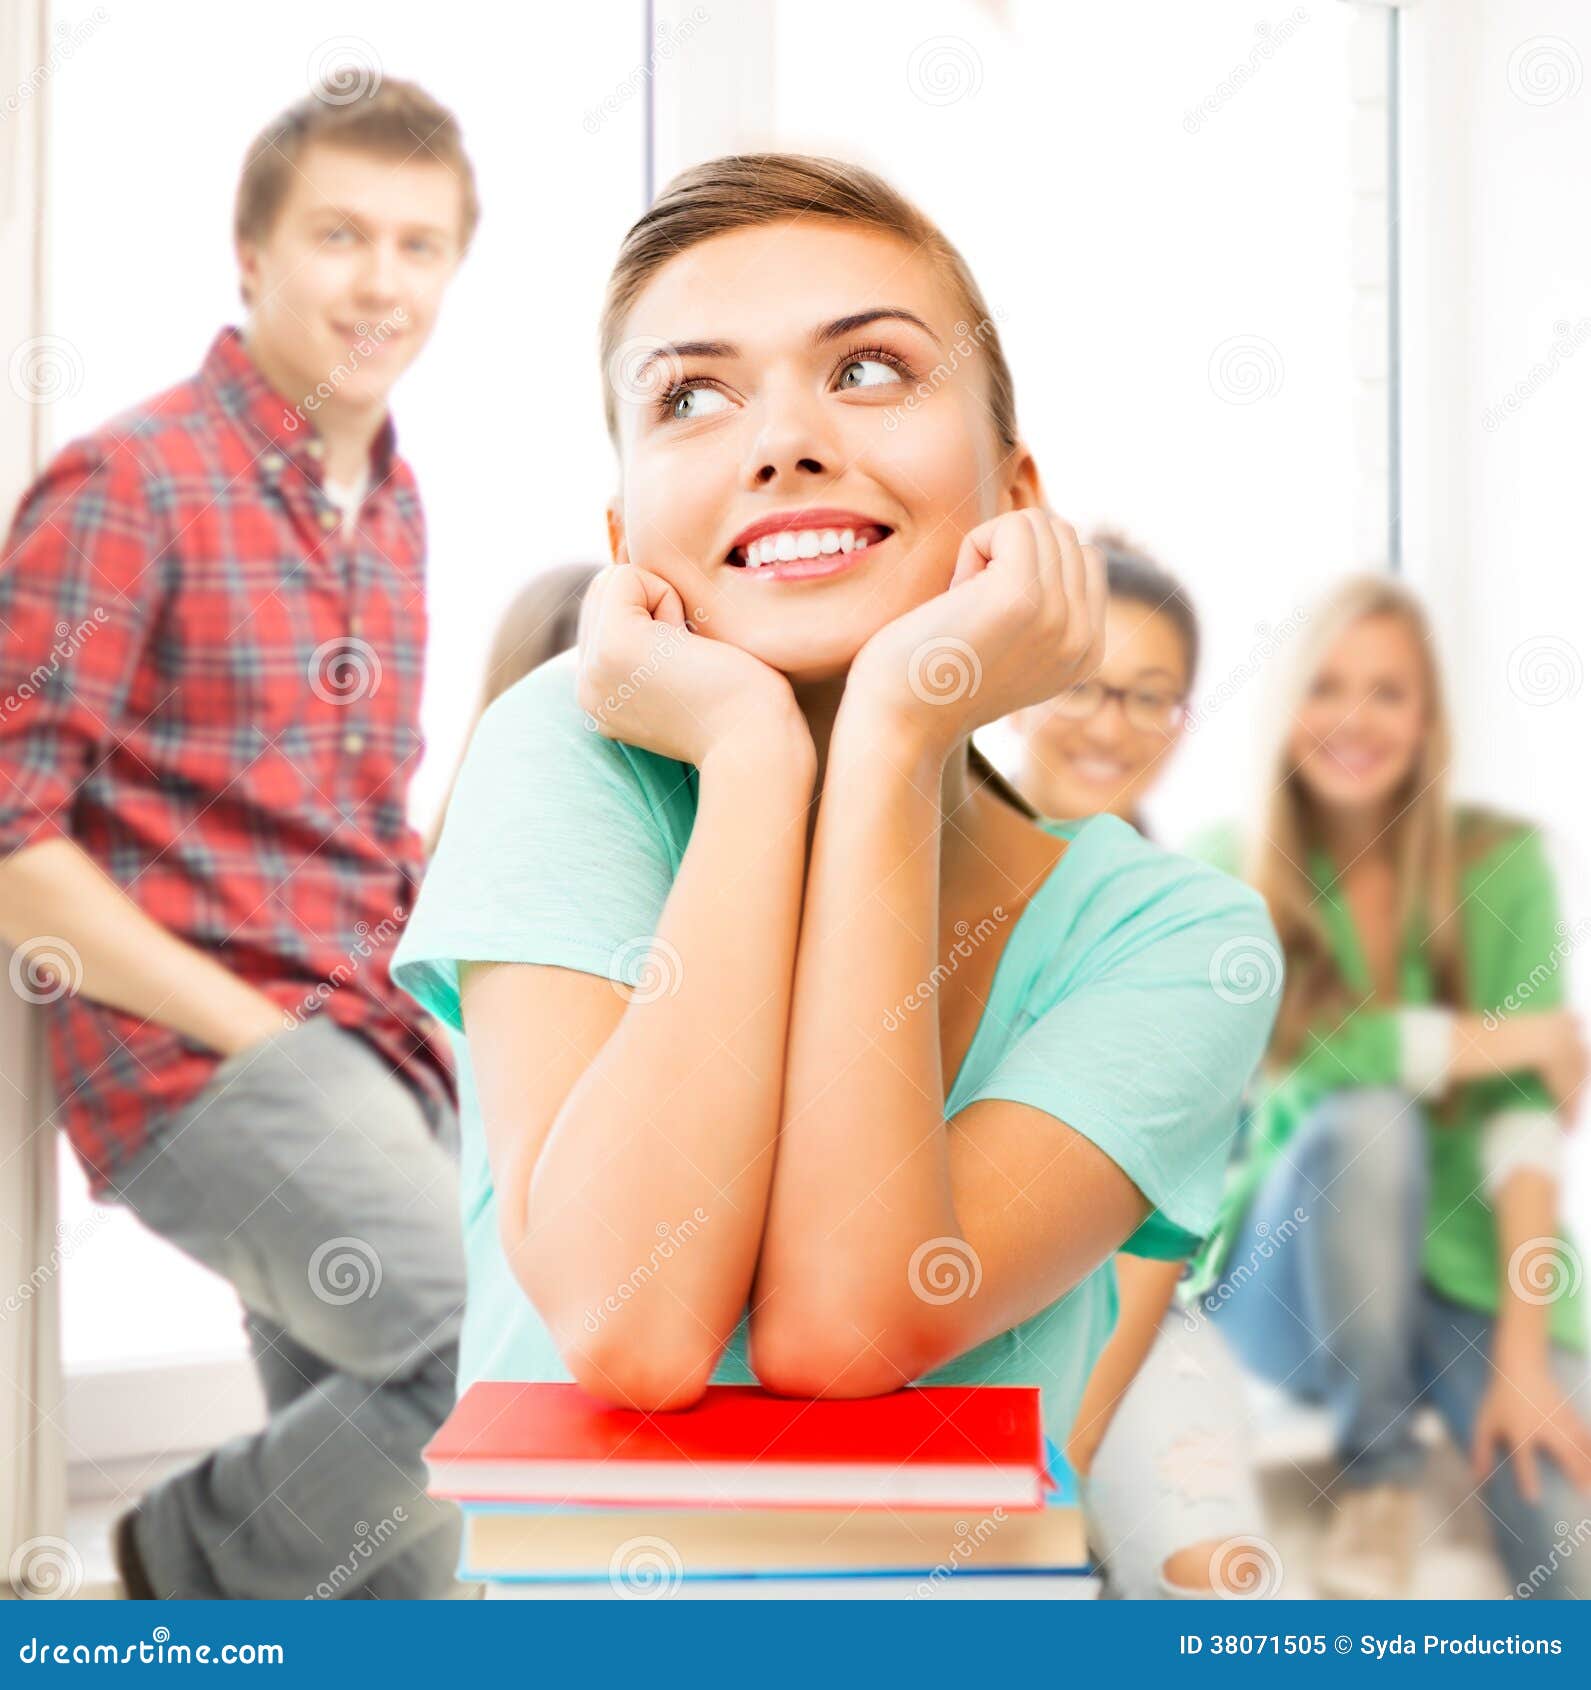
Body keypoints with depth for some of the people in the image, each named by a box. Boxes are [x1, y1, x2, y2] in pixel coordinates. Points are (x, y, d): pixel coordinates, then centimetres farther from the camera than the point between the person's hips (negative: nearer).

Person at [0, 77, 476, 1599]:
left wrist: (407, 1016, 8)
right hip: (192, 1063, -8)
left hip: (370, 1067, 8)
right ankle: (212, 1556, 0)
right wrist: (246, 1029, -15)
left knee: (390, 1533, 10)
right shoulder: (130, 485, -8)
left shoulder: (391, 505, 15)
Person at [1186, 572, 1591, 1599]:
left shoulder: (1500, 860, -2)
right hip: (1292, 1284, 1)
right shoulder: (1223, 874, -5)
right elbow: (1303, 1052, -22)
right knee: (1366, 1118, -32)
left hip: (1473, 1265, -1)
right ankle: (1376, 1476, -13)